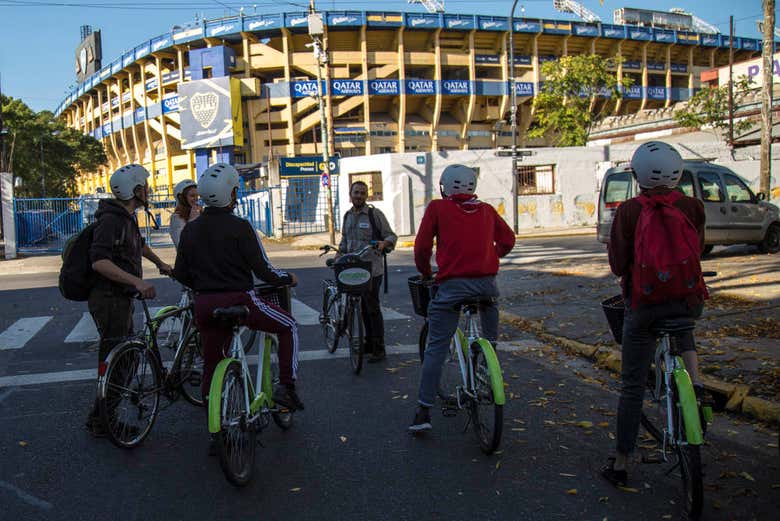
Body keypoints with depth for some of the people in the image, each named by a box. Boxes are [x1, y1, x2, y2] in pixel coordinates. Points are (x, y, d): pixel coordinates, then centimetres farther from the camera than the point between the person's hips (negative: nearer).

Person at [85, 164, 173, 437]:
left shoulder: (127, 218, 13)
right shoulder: (112, 220, -19)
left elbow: (139, 244, 34)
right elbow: (99, 261, -30)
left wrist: (160, 263, 42)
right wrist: (137, 281, -35)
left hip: (121, 298, 11)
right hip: (109, 299, -10)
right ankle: (102, 422, 8)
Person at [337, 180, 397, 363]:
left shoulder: (375, 214, -5)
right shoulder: (347, 216, 15)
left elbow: (391, 235, -5)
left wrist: (384, 243, -25)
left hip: (372, 269, -6)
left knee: (373, 308, -7)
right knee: (363, 308, 12)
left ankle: (379, 349, -1)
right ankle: (369, 342, 24)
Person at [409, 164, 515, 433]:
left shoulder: (438, 207, 4)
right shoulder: (486, 209, 13)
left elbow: (421, 246, 1)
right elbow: (508, 240, 17)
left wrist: (425, 273, 17)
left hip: (452, 284, -3)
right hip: (487, 283, 3)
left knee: (436, 349, 2)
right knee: (490, 341, 28)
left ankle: (423, 412, 1)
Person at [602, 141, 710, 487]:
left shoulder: (629, 211, -10)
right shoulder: (693, 207, -2)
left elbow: (617, 261, -7)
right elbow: (697, 251, 12)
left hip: (644, 303, -3)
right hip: (689, 300, 3)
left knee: (632, 385, 7)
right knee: (682, 323, 40)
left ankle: (620, 465, 16)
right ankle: (695, 383, 15)